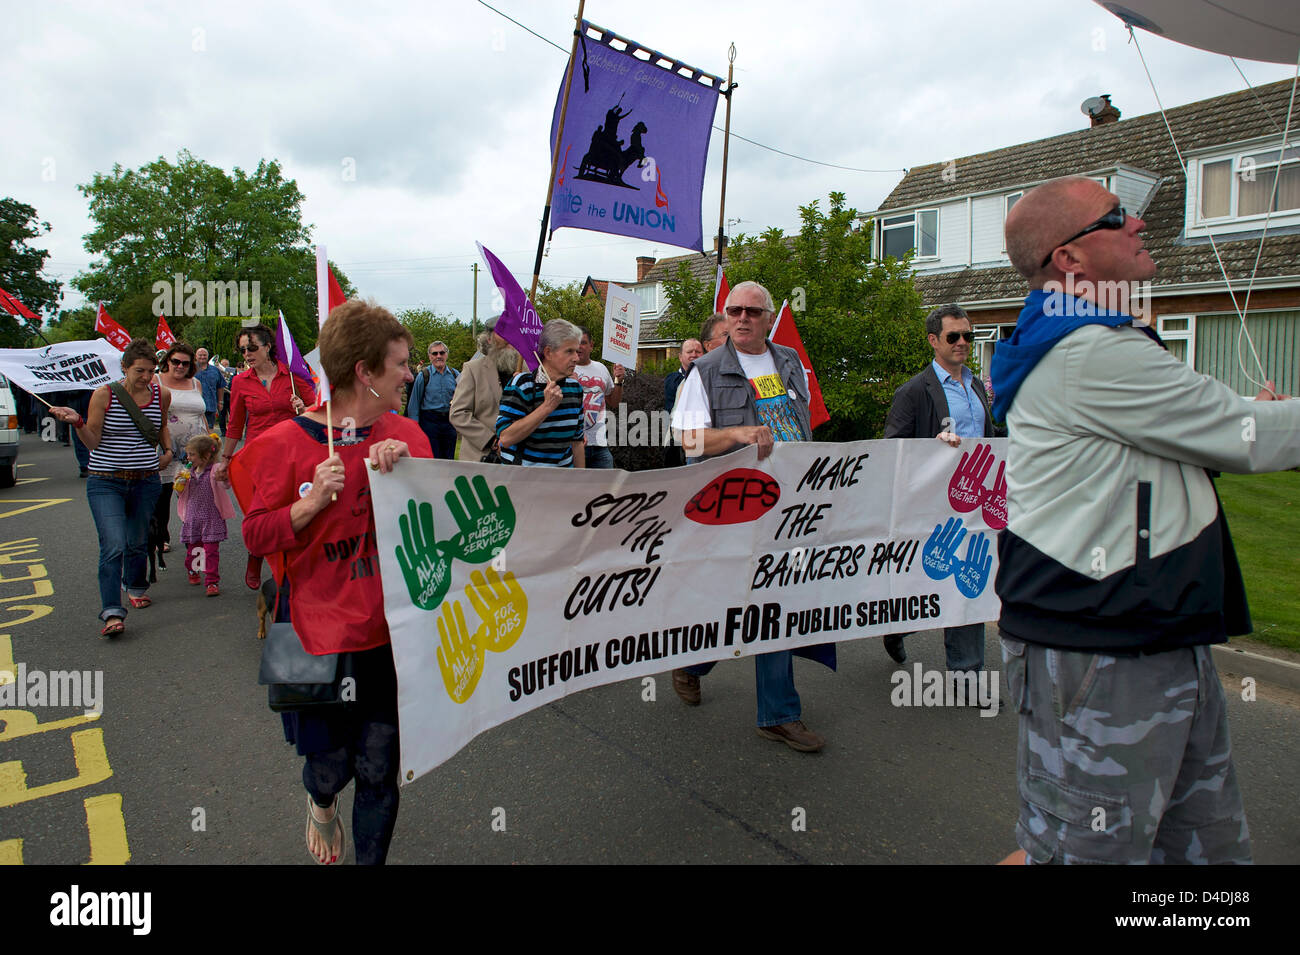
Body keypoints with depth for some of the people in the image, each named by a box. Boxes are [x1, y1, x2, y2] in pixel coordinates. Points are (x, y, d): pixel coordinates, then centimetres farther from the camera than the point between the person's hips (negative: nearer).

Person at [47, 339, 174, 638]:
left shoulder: (161, 395, 3)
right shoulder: (104, 395, -8)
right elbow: (92, 441, -7)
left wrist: (167, 450, 12)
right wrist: (77, 422, -24)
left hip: (146, 481, 3)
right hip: (106, 482, -3)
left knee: (137, 543, 15)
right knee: (113, 546, -15)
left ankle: (136, 587, 42)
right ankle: (112, 614, -15)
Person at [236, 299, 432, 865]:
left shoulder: (405, 435, 2)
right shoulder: (288, 443, -8)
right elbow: (256, 536, -5)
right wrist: (314, 501, -21)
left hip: (392, 630, 3)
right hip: (320, 629, -2)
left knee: (380, 769, 9)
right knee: (330, 763, 12)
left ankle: (370, 858, 34)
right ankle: (321, 801, 50)